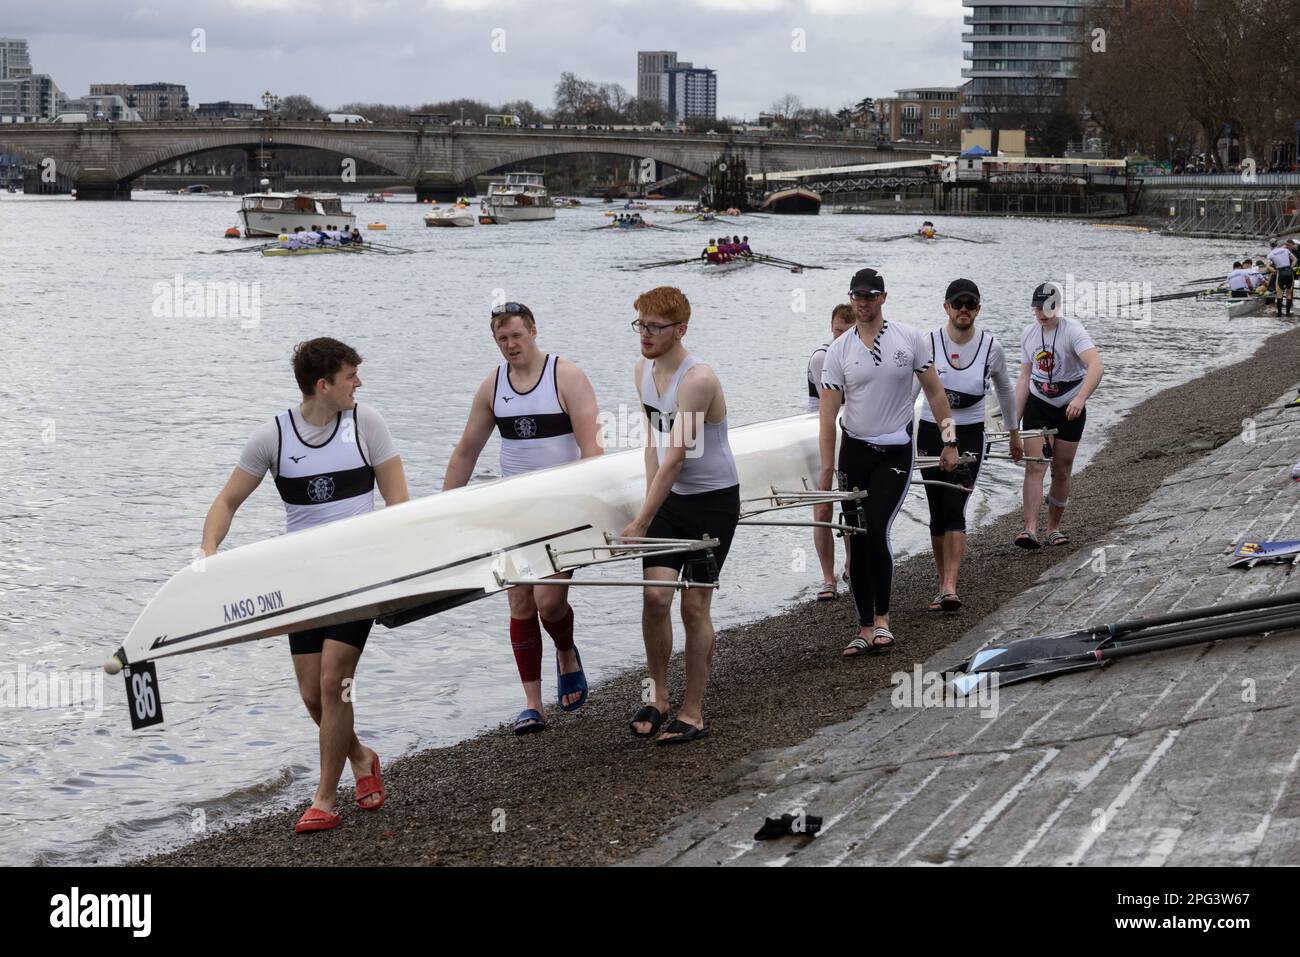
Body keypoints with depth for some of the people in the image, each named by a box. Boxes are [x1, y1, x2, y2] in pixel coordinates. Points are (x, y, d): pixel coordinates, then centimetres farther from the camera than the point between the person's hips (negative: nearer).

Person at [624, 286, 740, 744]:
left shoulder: (697, 379, -23)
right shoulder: (644, 370, 3)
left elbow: (674, 458, -24)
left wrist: (640, 524, -23)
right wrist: (648, 509, 7)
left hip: (713, 500, -6)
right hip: (670, 498, 6)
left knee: (694, 605, -3)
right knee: (654, 595, -4)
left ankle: (692, 713, 7)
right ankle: (657, 696, 12)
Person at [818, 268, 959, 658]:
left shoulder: (910, 339, 0)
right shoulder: (839, 350, 0)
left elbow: (935, 392, 7)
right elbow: (828, 413, -2)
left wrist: (949, 442, 5)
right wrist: (827, 468, -6)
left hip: (896, 453, -2)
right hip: (855, 451, 2)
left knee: (876, 531, -15)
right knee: (857, 539, 1)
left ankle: (882, 617, 3)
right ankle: (866, 628, 9)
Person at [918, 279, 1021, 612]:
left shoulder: (991, 347, -2)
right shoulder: (929, 344, -6)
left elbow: (1005, 389, 15)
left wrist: (1014, 433, 22)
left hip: (970, 436, -1)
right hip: (931, 433, 1)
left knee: (954, 510, -15)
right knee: (938, 513, 5)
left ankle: (950, 588, -21)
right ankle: (943, 585, 17)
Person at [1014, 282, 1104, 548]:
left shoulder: (1073, 331, -17)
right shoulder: (1029, 335, 0)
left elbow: (1096, 366, -31)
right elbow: (1024, 379, 6)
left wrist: (1080, 398, -47)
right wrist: (1014, 420, 1)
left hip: (1070, 408, -2)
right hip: (1038, 404, 3)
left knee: (1062, 471, 5)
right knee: (1034, 466, -12)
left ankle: (1054, 528, 21)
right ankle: (1030, 529, -20)